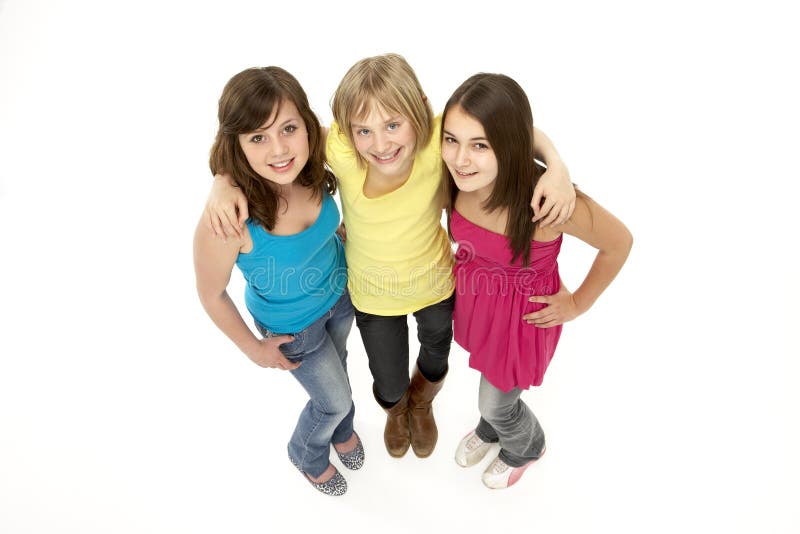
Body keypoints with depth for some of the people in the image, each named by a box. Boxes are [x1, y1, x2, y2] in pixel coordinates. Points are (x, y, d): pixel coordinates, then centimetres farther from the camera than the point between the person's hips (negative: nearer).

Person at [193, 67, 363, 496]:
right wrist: (253, 348, -9)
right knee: (334, 399, 18)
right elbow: (211, 295, -21)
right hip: (293, 325, -4)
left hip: (340, 291, 5)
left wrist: (343, 239, -5)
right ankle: (308, 455, 56)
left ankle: (341, 429, 67)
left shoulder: (311, 169, -28)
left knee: (337, 368, 31)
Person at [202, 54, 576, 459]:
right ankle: (395, 410, 61)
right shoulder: (339, 149, -34)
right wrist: (224, 183, -37)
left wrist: (556, 166, -37)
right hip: (373, 294, 0)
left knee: (435, 363, 28)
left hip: (435, 282, 1)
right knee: (389, 388, 18)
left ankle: (422, 404, 68)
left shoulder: (438, 140, -34)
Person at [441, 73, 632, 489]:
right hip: (472, 296, 4)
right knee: (487, 375, 31)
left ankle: (527, 447, 57)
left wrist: (578, 304, -8)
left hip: (522, 313, -4)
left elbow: (619, 243, -18)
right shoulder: (457, 177, -24)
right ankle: (490, 428, 67)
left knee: (496, 403, 19)